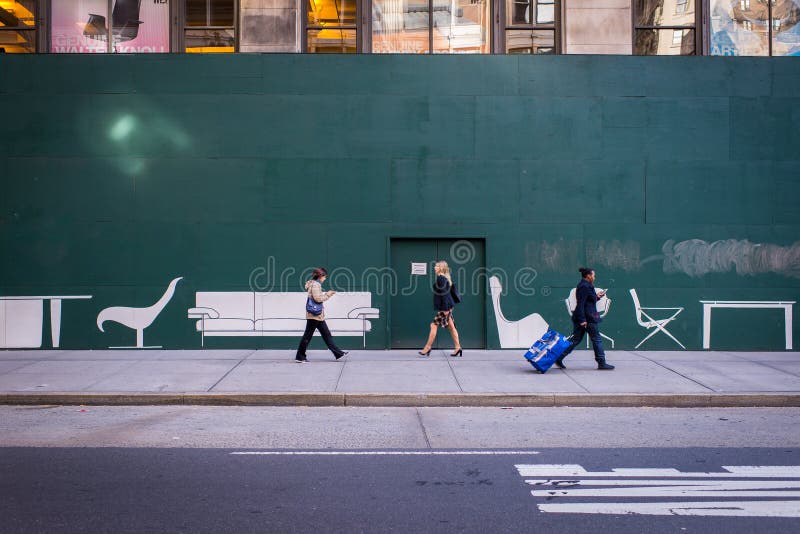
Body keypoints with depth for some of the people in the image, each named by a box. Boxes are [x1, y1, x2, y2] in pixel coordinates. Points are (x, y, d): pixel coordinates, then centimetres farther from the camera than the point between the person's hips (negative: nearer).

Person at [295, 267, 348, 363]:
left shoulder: (316, 284, 16)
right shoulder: (315, 284, -14)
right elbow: (317, 298, -22)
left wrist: (327, 294, 12)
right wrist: (328, 294, -10)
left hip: (318, 315, 10)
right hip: (314, 314, -10)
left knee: (326, 334, 11)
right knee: (307, 335, -3)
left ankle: (338, 353, 14)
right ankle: (299, 357, 5)